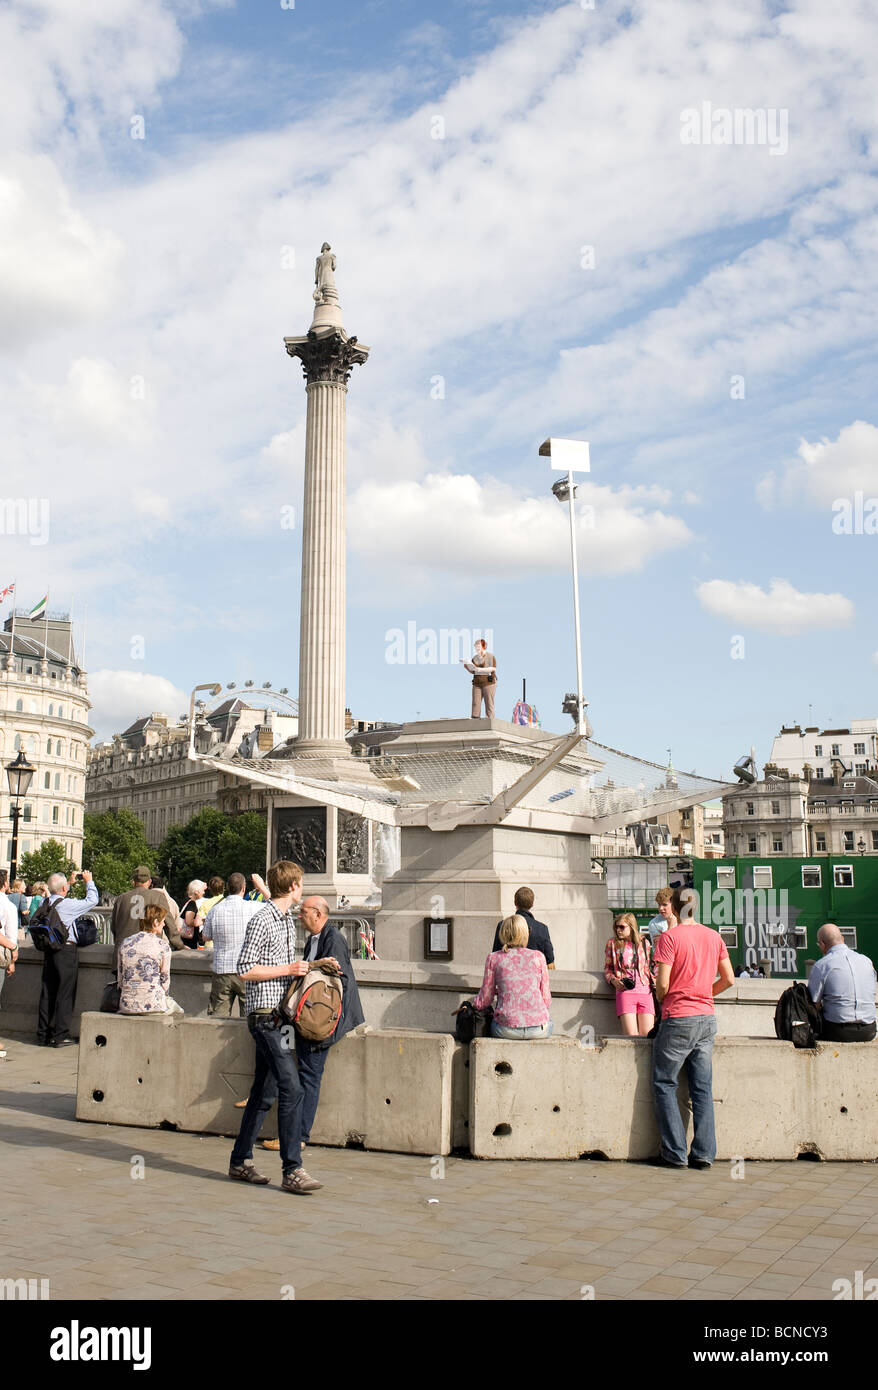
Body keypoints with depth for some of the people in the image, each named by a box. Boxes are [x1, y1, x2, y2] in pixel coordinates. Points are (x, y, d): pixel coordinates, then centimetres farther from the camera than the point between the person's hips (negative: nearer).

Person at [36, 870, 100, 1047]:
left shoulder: (44, 903, 3)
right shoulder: (67, 904, -15)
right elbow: (92, 900, -6)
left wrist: (70, 883, 32)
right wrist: (89, 882, 8)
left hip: (49, 950, 7)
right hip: (67, 951, -7)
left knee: (47, 992, 11)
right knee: (65, 993, 0)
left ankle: (44, 1034, 17)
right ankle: (60, 1036, 1)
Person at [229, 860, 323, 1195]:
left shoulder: (288, 920, 16)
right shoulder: (262, 920, -12)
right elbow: (245, 970, -15)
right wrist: (288, 970, -14)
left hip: (278, 1016, 9)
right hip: (265, 1014, -9)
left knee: (264, 1092, 12)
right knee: (291, 1089, -14)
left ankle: (240, 1161, 22)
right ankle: (292, 1171, -11)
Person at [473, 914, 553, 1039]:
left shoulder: (494, 958, 4)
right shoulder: (538, 957, 4)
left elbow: (485, 1000, 8)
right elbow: (546, 1000, 7)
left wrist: (473, 1004, 29)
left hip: (506, 1030, 0)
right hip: (539, 1031, 0)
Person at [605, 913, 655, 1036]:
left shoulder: (644, 942, 13)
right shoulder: (612, 943, 10)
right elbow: (607, 968, 16)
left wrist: (653, 981, 6)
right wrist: (613, 980, -4)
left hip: (645, 991, 2)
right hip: (625, 992, -2)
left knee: (647, 1034, -6)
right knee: (631, 1036, -12)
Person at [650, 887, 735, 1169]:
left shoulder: (670, 937, -10)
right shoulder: (714, 937, 7)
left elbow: (663, 984, -14)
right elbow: (729, 979, 9)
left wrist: (661, 998, 7)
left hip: (678, 1018, -5)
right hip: (707, 1018, 6)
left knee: (664, 1084, 4)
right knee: (702, 1087, 9)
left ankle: (675, 1154, 2)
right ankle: (704, 1153, 7)